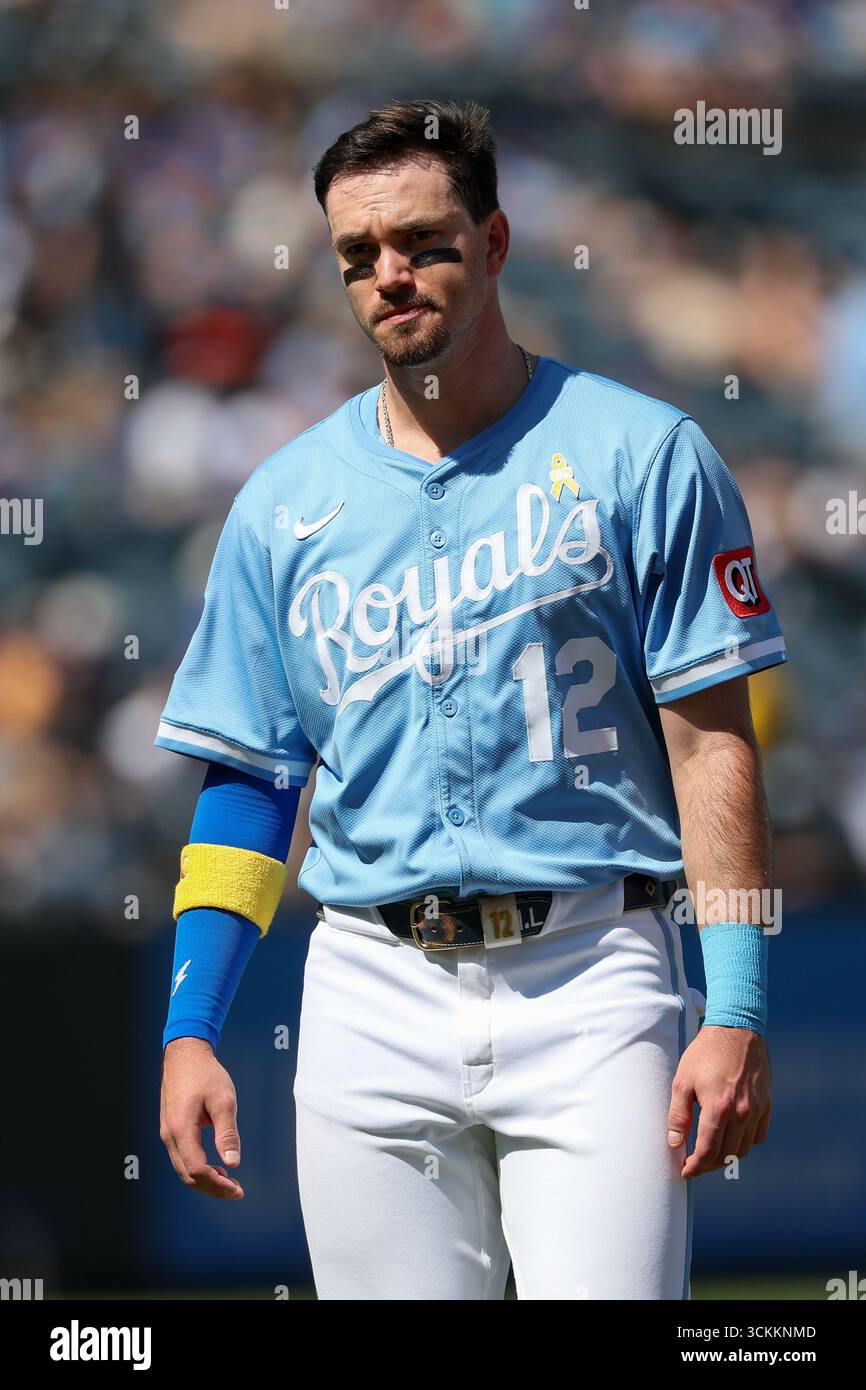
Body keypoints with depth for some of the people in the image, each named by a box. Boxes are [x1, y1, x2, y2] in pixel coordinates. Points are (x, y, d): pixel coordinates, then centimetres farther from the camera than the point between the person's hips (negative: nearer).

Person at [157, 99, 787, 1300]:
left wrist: (735, 1014, -11)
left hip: (591, 980, -3)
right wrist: (191, 1030, 4)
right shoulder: (287, 500, 12)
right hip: (375, 996, 3)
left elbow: (712, 742, -3)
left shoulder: (638, 455, 1)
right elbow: (249, 780, 14)